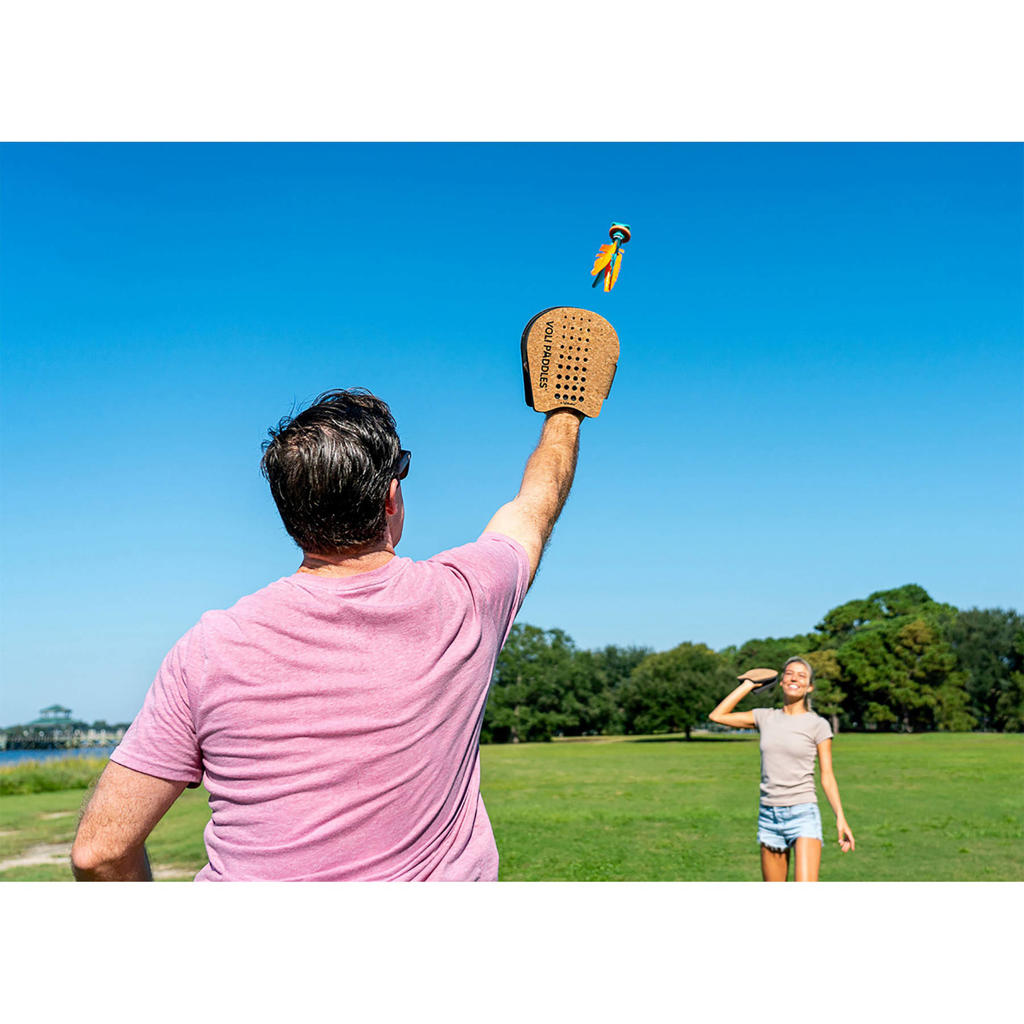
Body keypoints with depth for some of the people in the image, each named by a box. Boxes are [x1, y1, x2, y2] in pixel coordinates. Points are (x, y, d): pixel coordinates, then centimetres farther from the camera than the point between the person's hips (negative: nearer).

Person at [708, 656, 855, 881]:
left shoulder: (818, 725, -1)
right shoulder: (766, 717, 8)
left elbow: (827, 776, 0)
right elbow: (717, 715, 8)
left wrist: (840, 817, -9)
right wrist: (748, 685, 11)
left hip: (803, 814, -4)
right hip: (769, 814, 4)